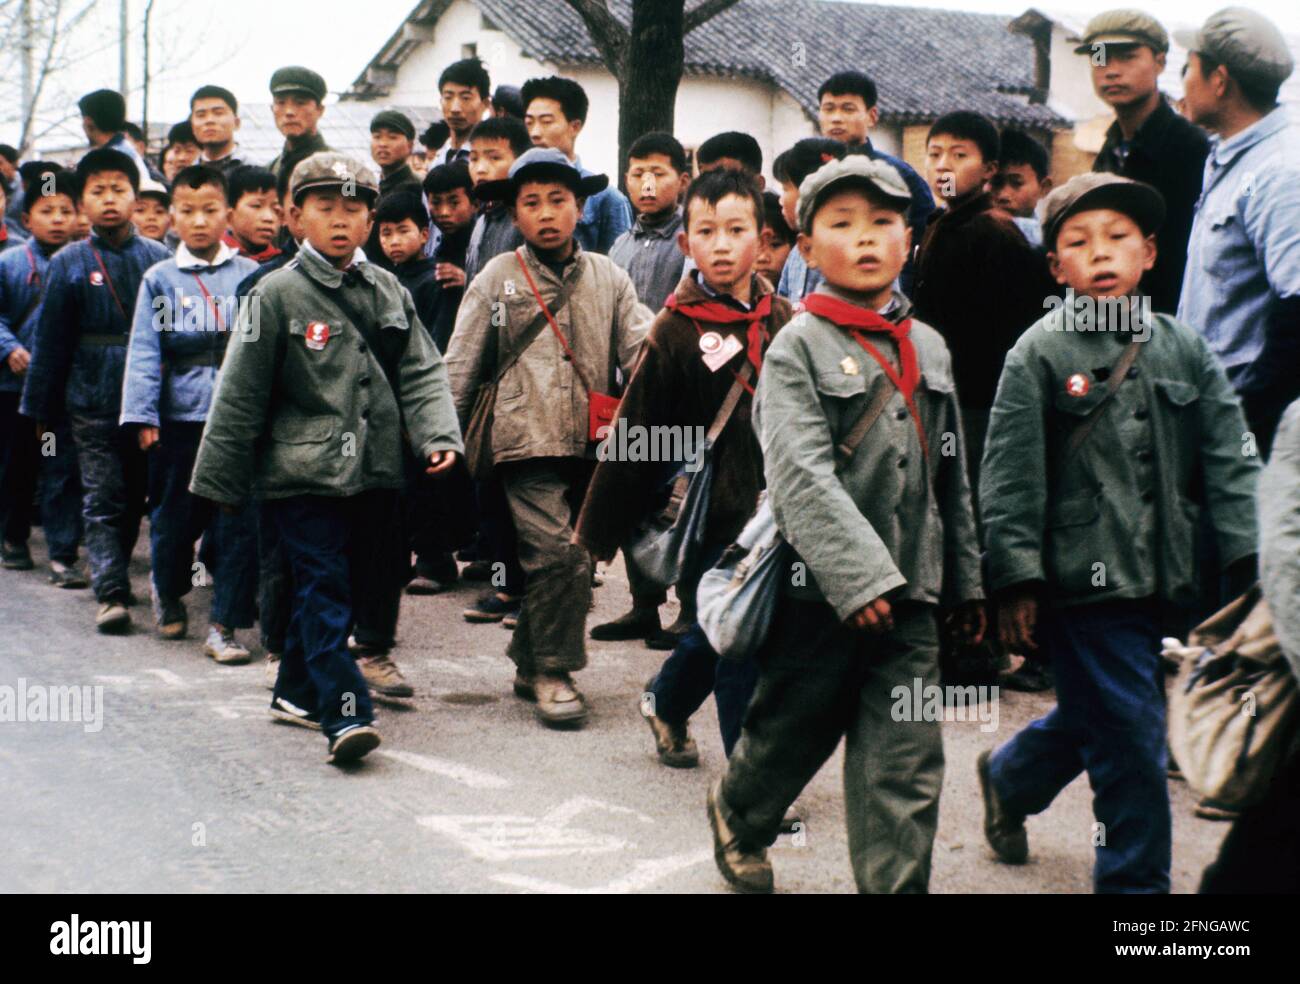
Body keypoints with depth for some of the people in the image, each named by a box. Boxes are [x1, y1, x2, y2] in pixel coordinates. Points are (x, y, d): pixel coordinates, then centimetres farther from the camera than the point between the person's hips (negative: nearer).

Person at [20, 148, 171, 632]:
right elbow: (50, 343, 6)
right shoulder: (69, 264, 3)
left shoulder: (160, 258, 3)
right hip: (92, 403, -2)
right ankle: (111, 593, -7)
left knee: (135, 496, 13)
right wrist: (41, 408, 6)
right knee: (102, 498, -4)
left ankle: (114, 571, 31)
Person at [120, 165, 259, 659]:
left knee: (239, 524, -3)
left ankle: (224, 624, 6)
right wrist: (143, 415, -7)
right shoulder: (159, 279, 4)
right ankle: (168, 591, 39)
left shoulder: (249, 275, 4)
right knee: (175, 517, 11)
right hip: (180, 418, 0)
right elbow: (144, 352, 0)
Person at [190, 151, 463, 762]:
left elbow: (421, 373, 8)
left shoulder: (388, 292, 9)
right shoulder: (276, 295, -5)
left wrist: (439, 435, -9)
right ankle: (345, 714, -14)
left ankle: (298, 690, 31)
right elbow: (239, 395, -3)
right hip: (302, 472, -5)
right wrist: (219, 480, -2)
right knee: (323, 587, -10)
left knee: (344, 587, 14)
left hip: (373, 470, 5)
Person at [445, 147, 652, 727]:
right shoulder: (496, 279, 6)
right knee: (559, 554, -15)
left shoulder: (609, 278, 11)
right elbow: (460, 367, 8)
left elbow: (640, 352, 6)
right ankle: (553, 671, 0)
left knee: (552, 560, 10)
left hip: (590, 443, 3)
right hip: (526, 439, -3)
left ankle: (531, 666, 27)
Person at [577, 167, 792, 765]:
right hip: (713, 512, -5)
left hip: (775, 513, 5)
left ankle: (666, 702, 45)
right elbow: (633, 439, -4)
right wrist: (600, 530, 0)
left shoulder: (784, 321, 5)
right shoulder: (676, 330, -8)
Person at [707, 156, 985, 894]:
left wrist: (966, 579, 17)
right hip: (819, 588, -4)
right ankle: (739, 816, 42)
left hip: (910, 591, 4)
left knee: (908, 764, 1)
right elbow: (801, 473, -18)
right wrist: (858, 575, -25)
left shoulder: (930, 349, 10)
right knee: (793, 729, 14)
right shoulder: (798, 347, -7)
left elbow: (952, 477, 16)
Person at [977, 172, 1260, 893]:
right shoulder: (1039, 353, -5)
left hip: (1162, 587, 5)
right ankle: (1136, 879, 11)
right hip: (1082, 583, -5)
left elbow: (1228, 461, 7)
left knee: (1091, 714, 20)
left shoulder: (1184, 350, 7)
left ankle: (1008, 779, 48)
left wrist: (1251, 561, -1)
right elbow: (1009, 477, -7)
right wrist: (1016, 581, -11)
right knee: (1134, 740, -4)